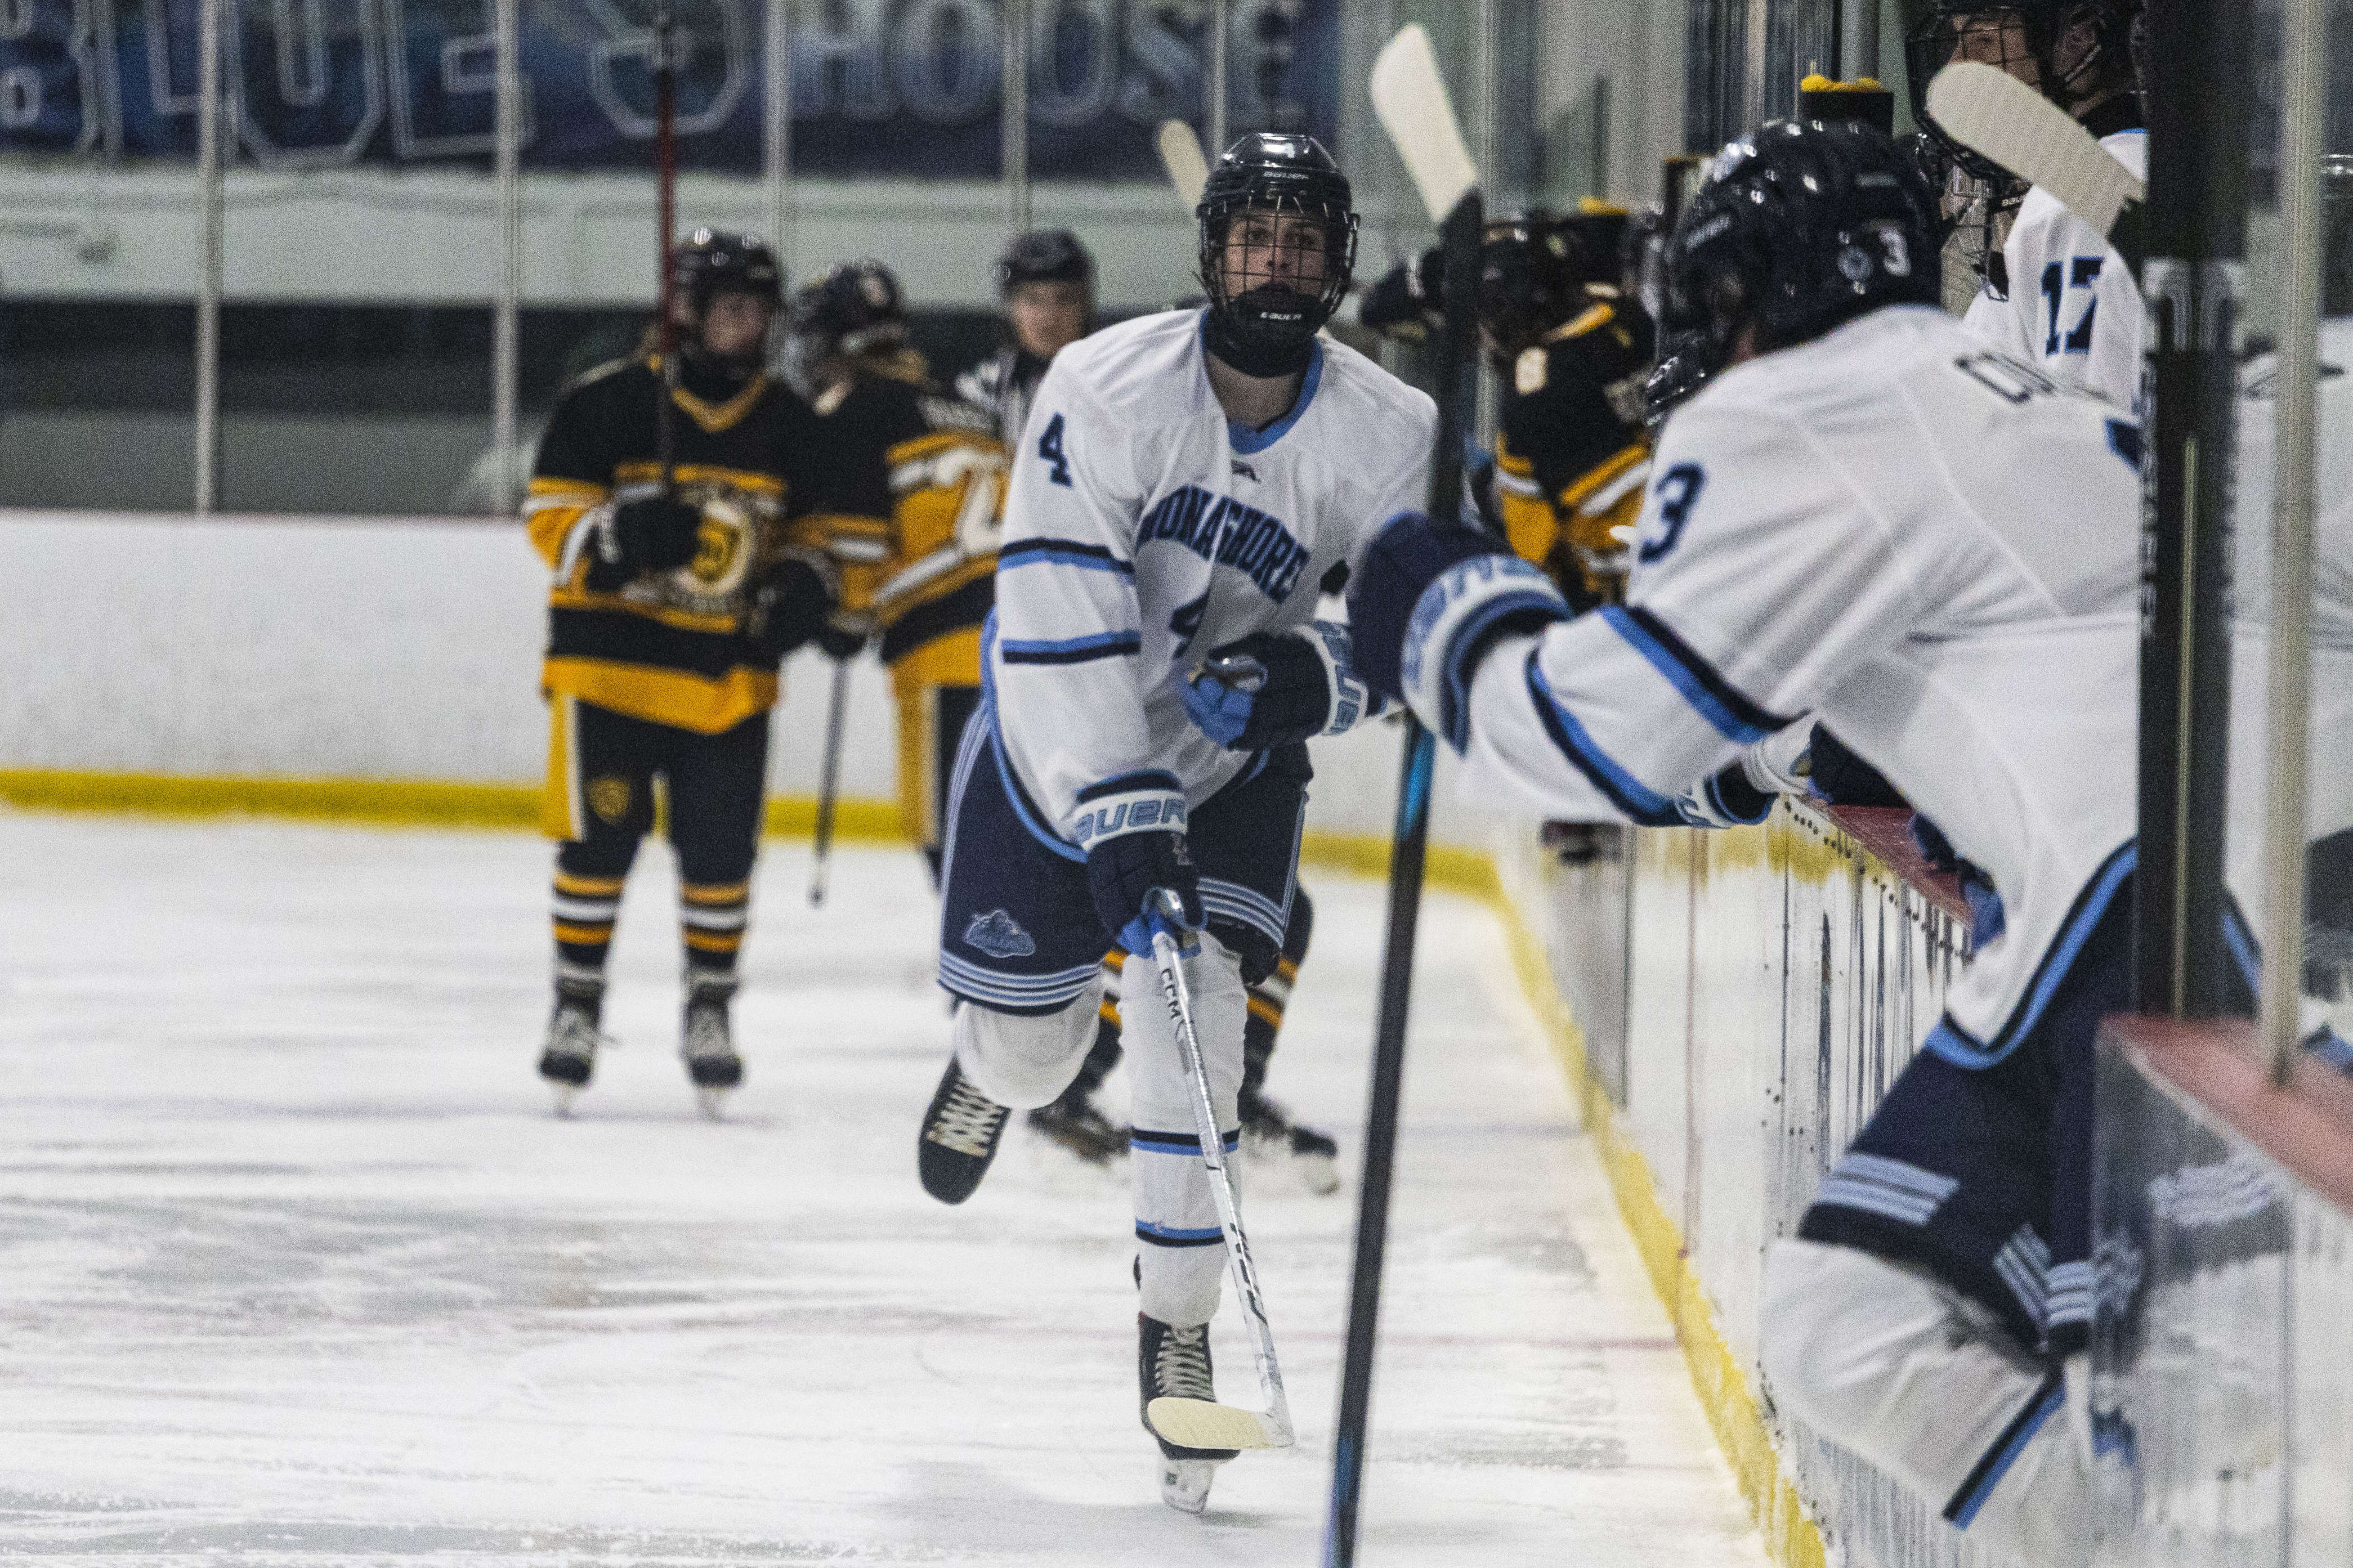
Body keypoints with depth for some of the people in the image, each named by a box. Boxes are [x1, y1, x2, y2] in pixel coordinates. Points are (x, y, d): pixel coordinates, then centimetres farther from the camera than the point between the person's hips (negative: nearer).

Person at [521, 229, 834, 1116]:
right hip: (611, 661, -3)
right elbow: (549, 513, -6)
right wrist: (615, 537, -26)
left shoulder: (789, 426, 6)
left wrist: (804, 584, -6)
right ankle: (576, 1005, 11)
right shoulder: (607, 403, -8)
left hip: (729, 675, 3)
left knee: (721, 851, 2)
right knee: (598, 838, -2)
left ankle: (709, 1010, 17)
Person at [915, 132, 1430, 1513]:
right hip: (1063, 730, -1)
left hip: (1233, 758, 1)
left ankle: (1179, 1329, -4)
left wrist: (1321, 672, -29)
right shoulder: (1110, 388, -25)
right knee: (1031, 1034, 9)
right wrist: (1123, 819, -36)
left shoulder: (1387, 437, -17)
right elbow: (1063, 621, -29)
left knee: (1197, 1022, -18)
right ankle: (990, 1074, 51)